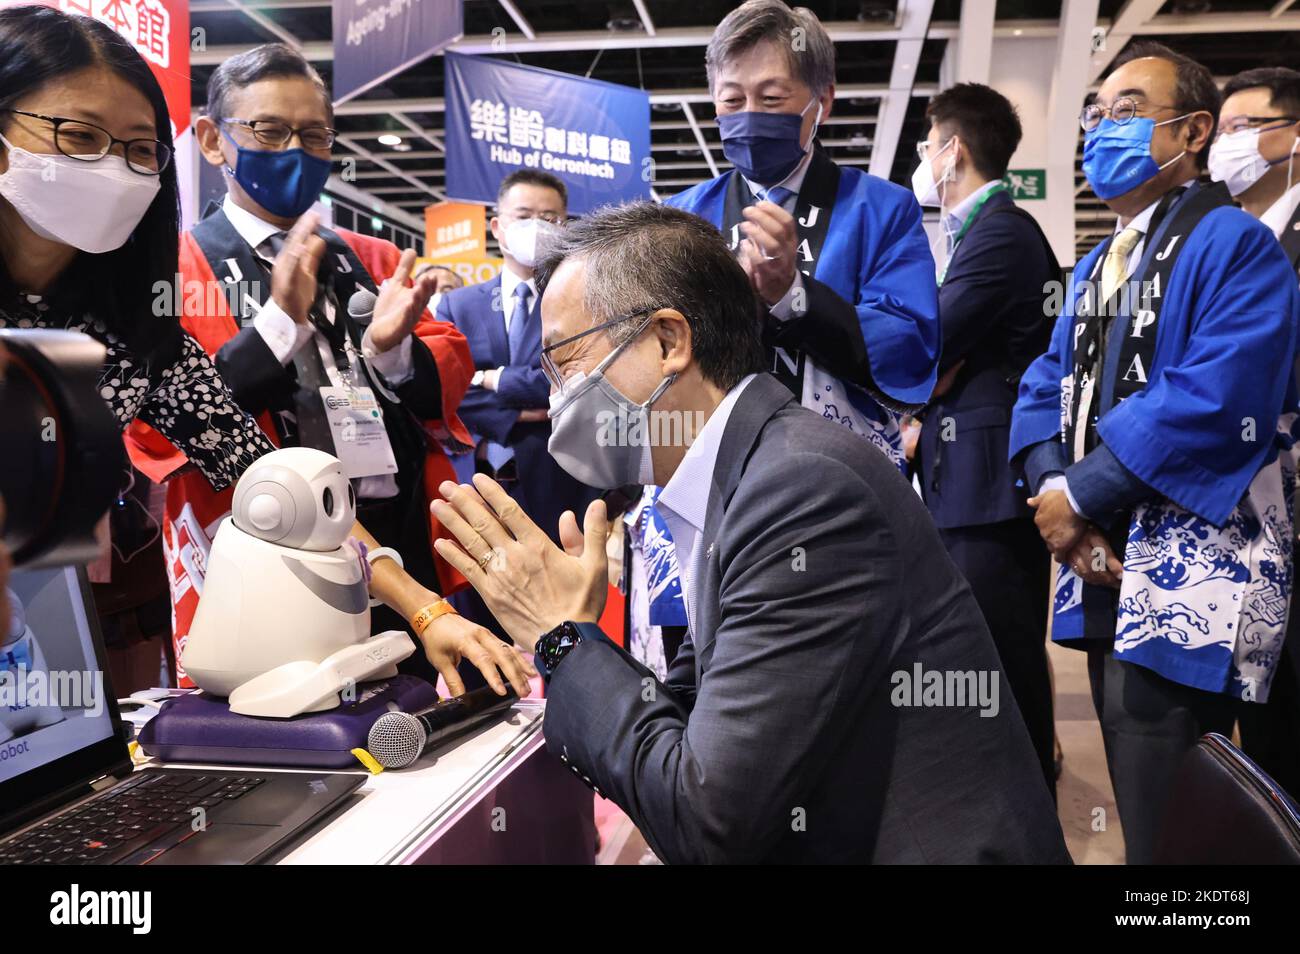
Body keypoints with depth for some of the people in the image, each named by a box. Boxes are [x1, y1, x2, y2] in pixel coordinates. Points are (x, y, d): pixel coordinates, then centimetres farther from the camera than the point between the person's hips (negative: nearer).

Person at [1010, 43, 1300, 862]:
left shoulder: (1234, 244, -9)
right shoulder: (1094, 267, 17)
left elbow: (1213, 401, -22)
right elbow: (1044, 390, 11)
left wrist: (1081, 494, -17)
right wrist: (1056, 491, -8)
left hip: (1189, 571, -8)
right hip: (1105, 567, 8)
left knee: (1167, 828, -3)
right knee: (1135, 802, 19)